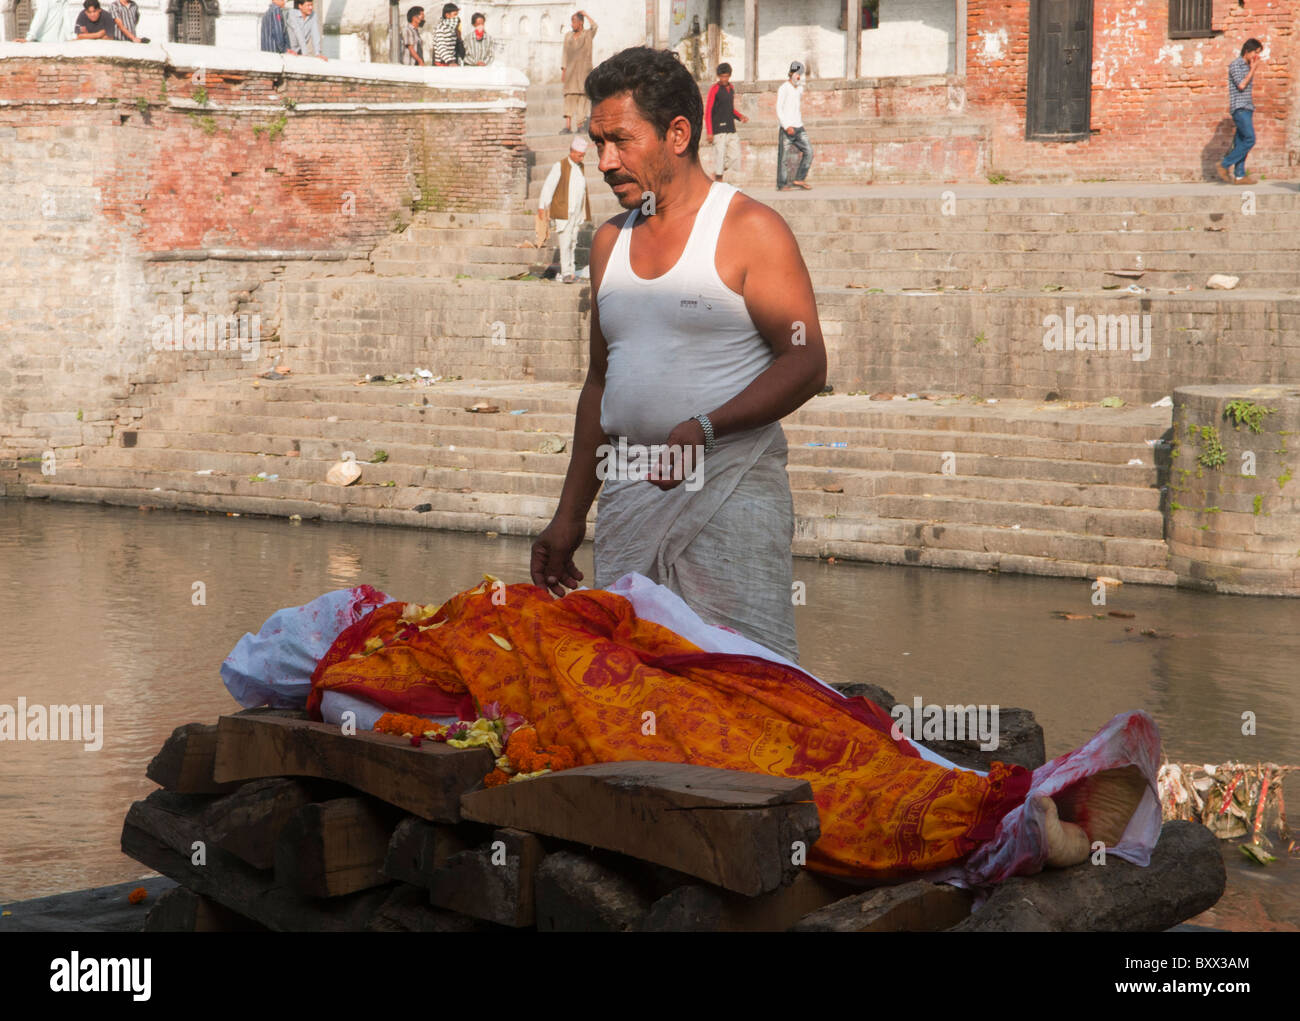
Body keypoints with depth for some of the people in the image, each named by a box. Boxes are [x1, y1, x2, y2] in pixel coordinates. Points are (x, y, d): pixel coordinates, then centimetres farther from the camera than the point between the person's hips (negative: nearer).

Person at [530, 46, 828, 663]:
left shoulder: (750, 229, -4)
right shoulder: (610, 242, 16)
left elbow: (805, 363, -10)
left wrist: (703, 429, -24)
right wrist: (570, 516, 19)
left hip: (729, 492, -6)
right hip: (628, 494, 6)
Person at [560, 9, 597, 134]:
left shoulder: (588, 34, 4)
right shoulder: (568, 37, 15)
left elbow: (595, 26, -16)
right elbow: (565, 54, 15)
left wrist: (586, 14, -4)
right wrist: (563, 70, 6)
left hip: (584, 69, -3)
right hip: (570, 70, 3)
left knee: (582, 96, -6)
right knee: (569, 97, -5)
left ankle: (581, 125, -5)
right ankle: (568, 126, -12)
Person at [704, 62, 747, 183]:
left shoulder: (731, 88, 15)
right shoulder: (714, 89, -6)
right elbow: (707, 112, -8)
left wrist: (740, 116, 6)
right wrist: (709, 132, -14)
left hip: (731, 129, 7)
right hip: (719, 130, -7)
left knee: (734, 156, 3)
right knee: (719, 155, -8)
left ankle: (716, 174, 21)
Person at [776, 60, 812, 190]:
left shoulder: (800, 88, 16)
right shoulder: (784, 88, -6)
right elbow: (779, 109, -13)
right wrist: (787, 126, -21)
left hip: (799, 128, 7)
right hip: (786, 129, -7)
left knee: (808, 152, -5)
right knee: (783, 157, -4)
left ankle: (799, 179, 0)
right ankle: (782, 184, 2)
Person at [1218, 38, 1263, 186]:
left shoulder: (1248, 66, 18)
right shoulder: (1235, 65, -7)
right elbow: (1241, 85, -16)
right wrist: (1252, 70, -8)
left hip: (1247, 109, 8)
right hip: (1239, 108, -8)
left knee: (1241, 143, 5)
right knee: (1250, 140, -15)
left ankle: (1239, 176, 4)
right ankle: (1224, 166, -9)